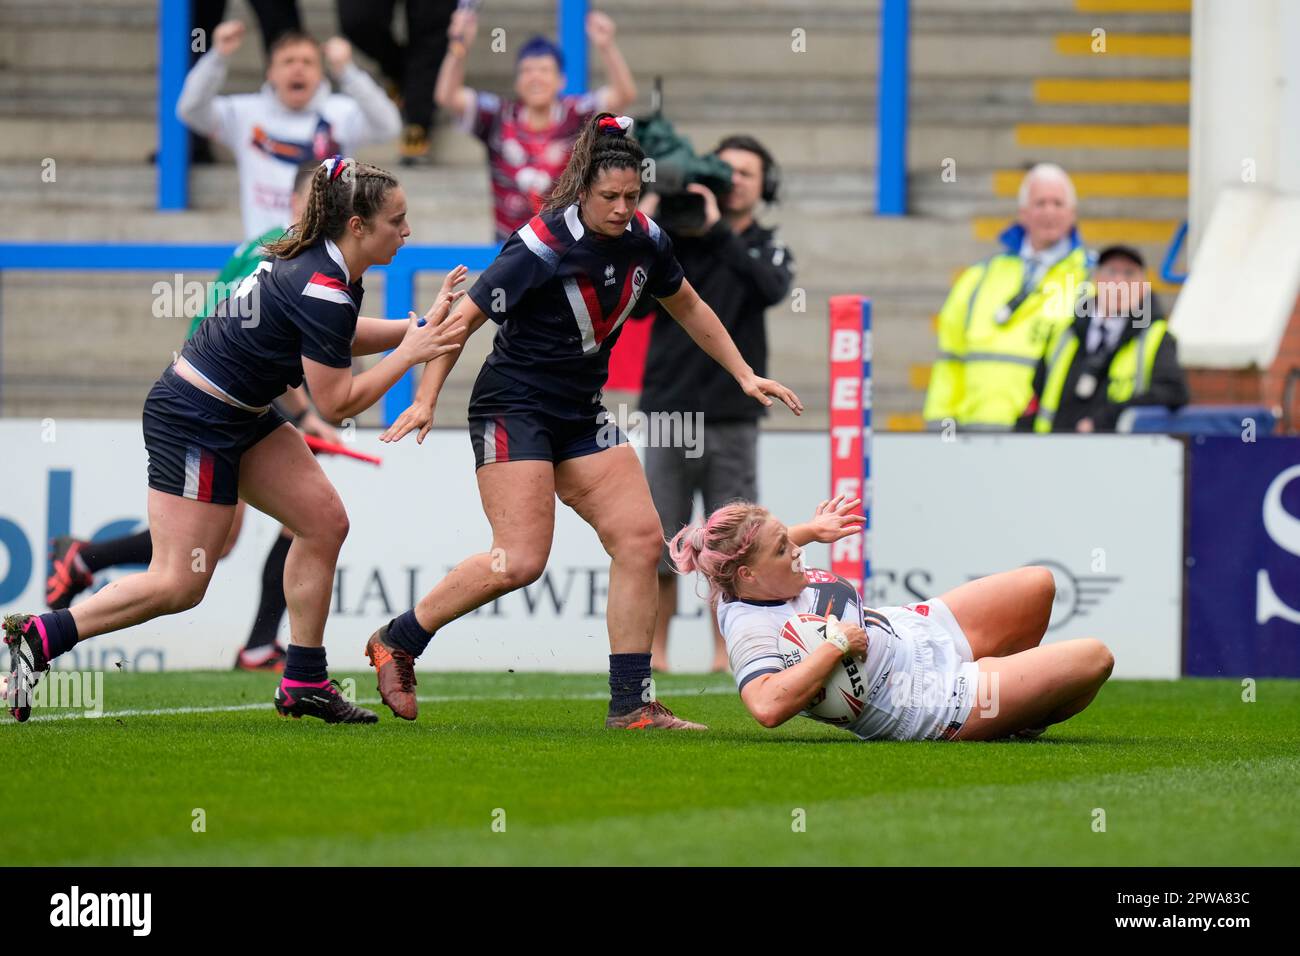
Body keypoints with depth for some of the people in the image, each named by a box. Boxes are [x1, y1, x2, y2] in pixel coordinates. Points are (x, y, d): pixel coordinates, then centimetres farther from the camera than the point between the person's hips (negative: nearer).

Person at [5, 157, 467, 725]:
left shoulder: (322, 261, 3)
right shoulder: (323, 290, -25)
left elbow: (338, 340, 23)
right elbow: (337, 403, -19)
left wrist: (418, 327, 13)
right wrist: (409, 355, -12)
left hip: (242, 416, 10)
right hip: (195, 422, -10)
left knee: (324, 522, 5)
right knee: (179, 586, -8)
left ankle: (303, 684, 11)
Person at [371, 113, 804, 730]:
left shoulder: (644, 240, -1)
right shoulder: (539, 249, -21)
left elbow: (687, 307, 18)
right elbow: (463, 319, -15)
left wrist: (744, 375, 16)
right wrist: (426, 401, -22)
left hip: (581, 414, 7)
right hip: (514, 408, -7)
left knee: (639, 539, -5)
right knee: (521, 561, -16)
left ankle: (631, 704, 0)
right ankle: (396, 643, 2)